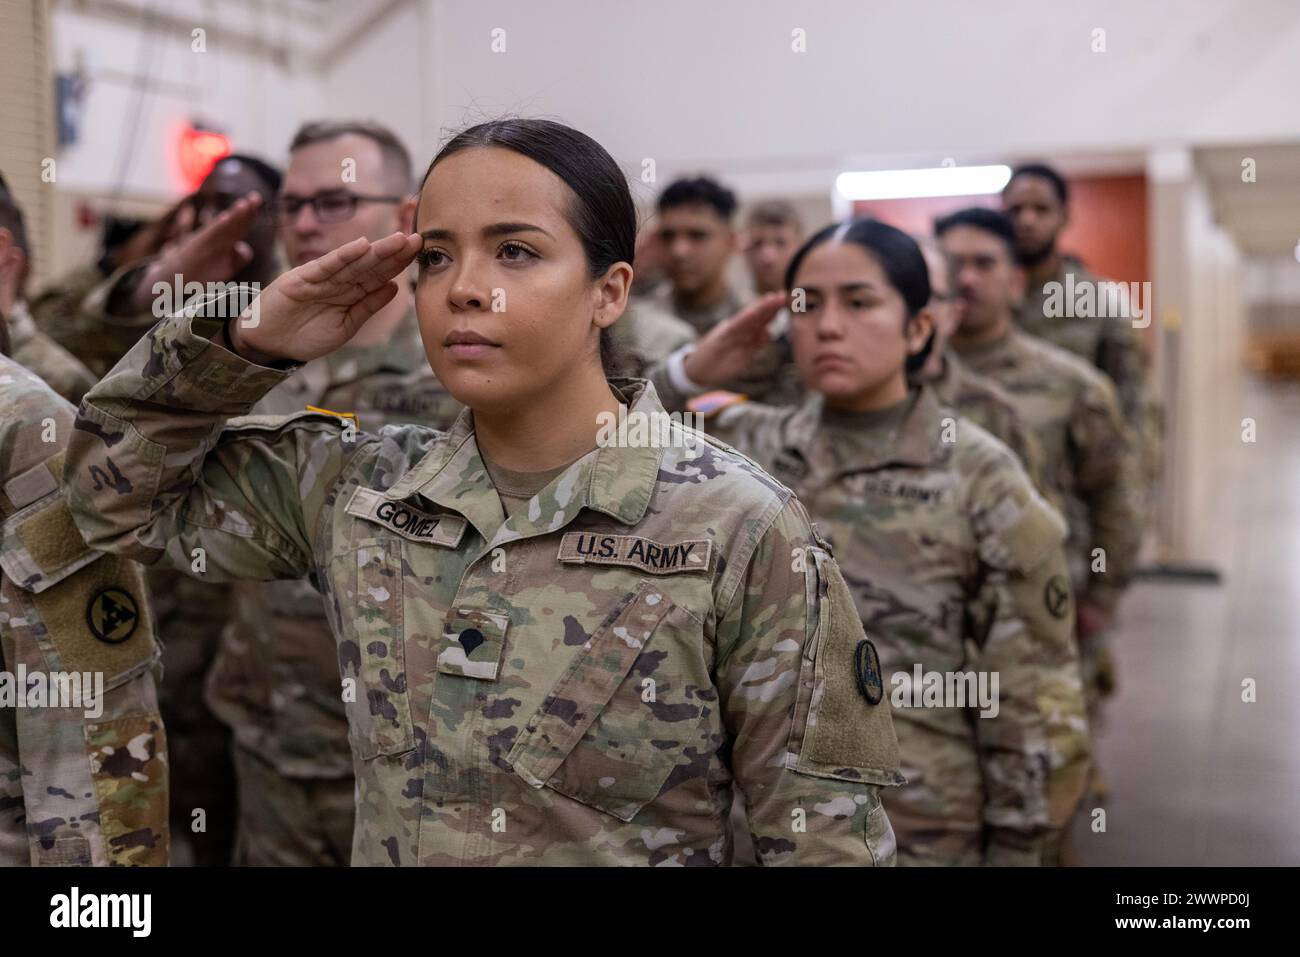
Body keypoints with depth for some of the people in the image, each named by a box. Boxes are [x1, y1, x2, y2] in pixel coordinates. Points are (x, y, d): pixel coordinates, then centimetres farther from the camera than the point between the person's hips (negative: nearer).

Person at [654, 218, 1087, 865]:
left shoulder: (980, 478, -8)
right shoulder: (743, 449, 1)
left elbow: (1032, 695, -5)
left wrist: (1013, 847, -6)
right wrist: (685, 374, -6)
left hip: (921, 832, -3)